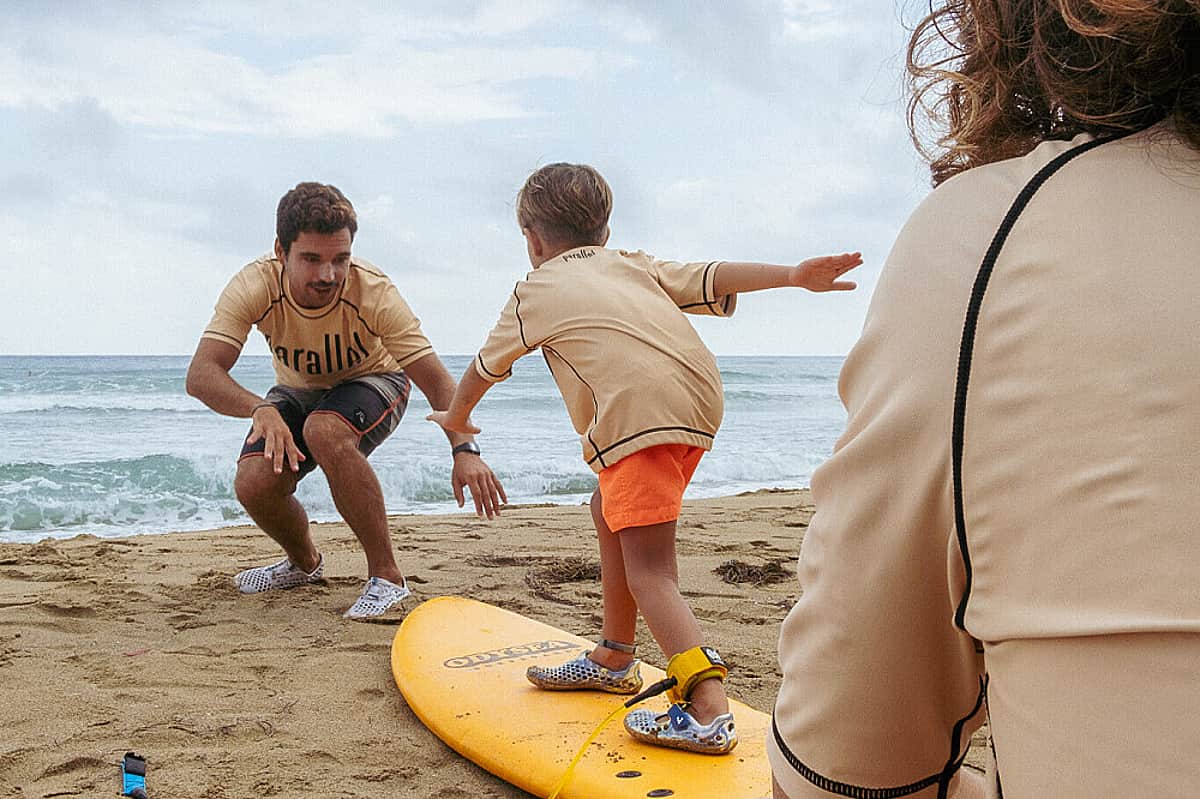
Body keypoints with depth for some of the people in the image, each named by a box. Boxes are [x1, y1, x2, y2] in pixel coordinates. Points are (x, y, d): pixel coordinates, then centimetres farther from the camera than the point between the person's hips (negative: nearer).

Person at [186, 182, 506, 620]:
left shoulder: (374, 293, -32)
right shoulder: (255, 286, -28)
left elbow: (436, 380, -34)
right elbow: (201, 374, -37)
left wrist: (464, 449, -52)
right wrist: (260, 409, -57)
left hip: (372, 382, -3)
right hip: (297, 390, 3)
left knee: (325, 431, -37)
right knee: (254, 482, -21)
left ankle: (386, 576, -24)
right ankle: (304, 563, 15)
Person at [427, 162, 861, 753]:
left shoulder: (536, 289, 21)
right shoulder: (637, 265, 31)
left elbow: (485, 367, 33)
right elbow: (711, 278, 15)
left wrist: (457, 416, 51)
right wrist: (793, 275, 6)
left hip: (638, 411, -7)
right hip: (701, 400, 7)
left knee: (648, 572, -10)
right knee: (609, 512, 26)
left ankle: (708, 712, -26)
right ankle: (614, 659, 36)